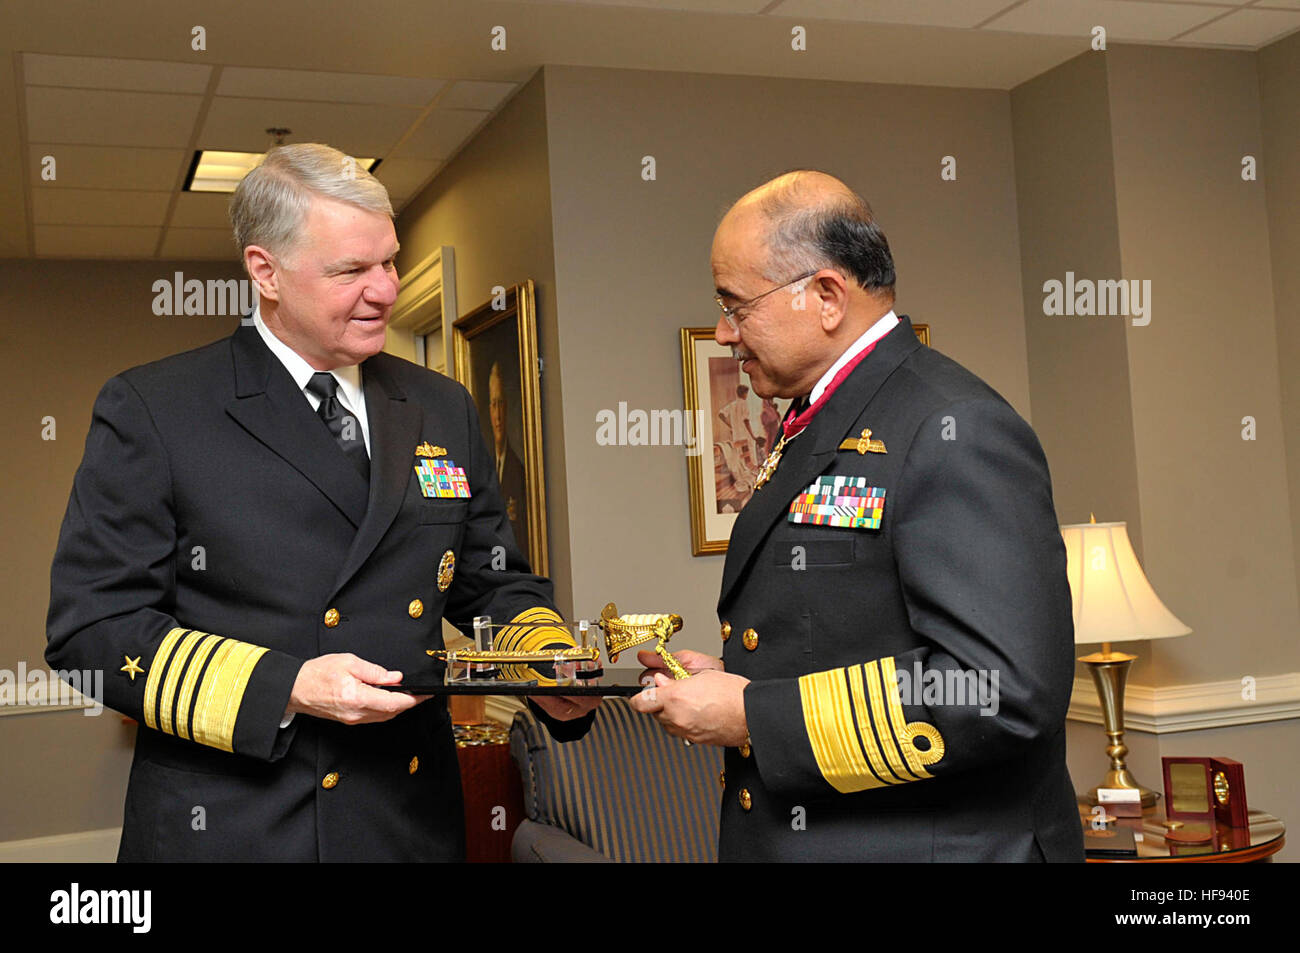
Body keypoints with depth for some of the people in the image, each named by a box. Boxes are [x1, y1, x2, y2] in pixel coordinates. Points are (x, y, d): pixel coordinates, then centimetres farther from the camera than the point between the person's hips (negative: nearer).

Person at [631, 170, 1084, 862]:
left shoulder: (957, 430, -18)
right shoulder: (812, 432, 11)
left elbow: (1004, 689, -27)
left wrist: (753, 717, -22)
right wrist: (728, 679, 2)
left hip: (928, 842, -8)